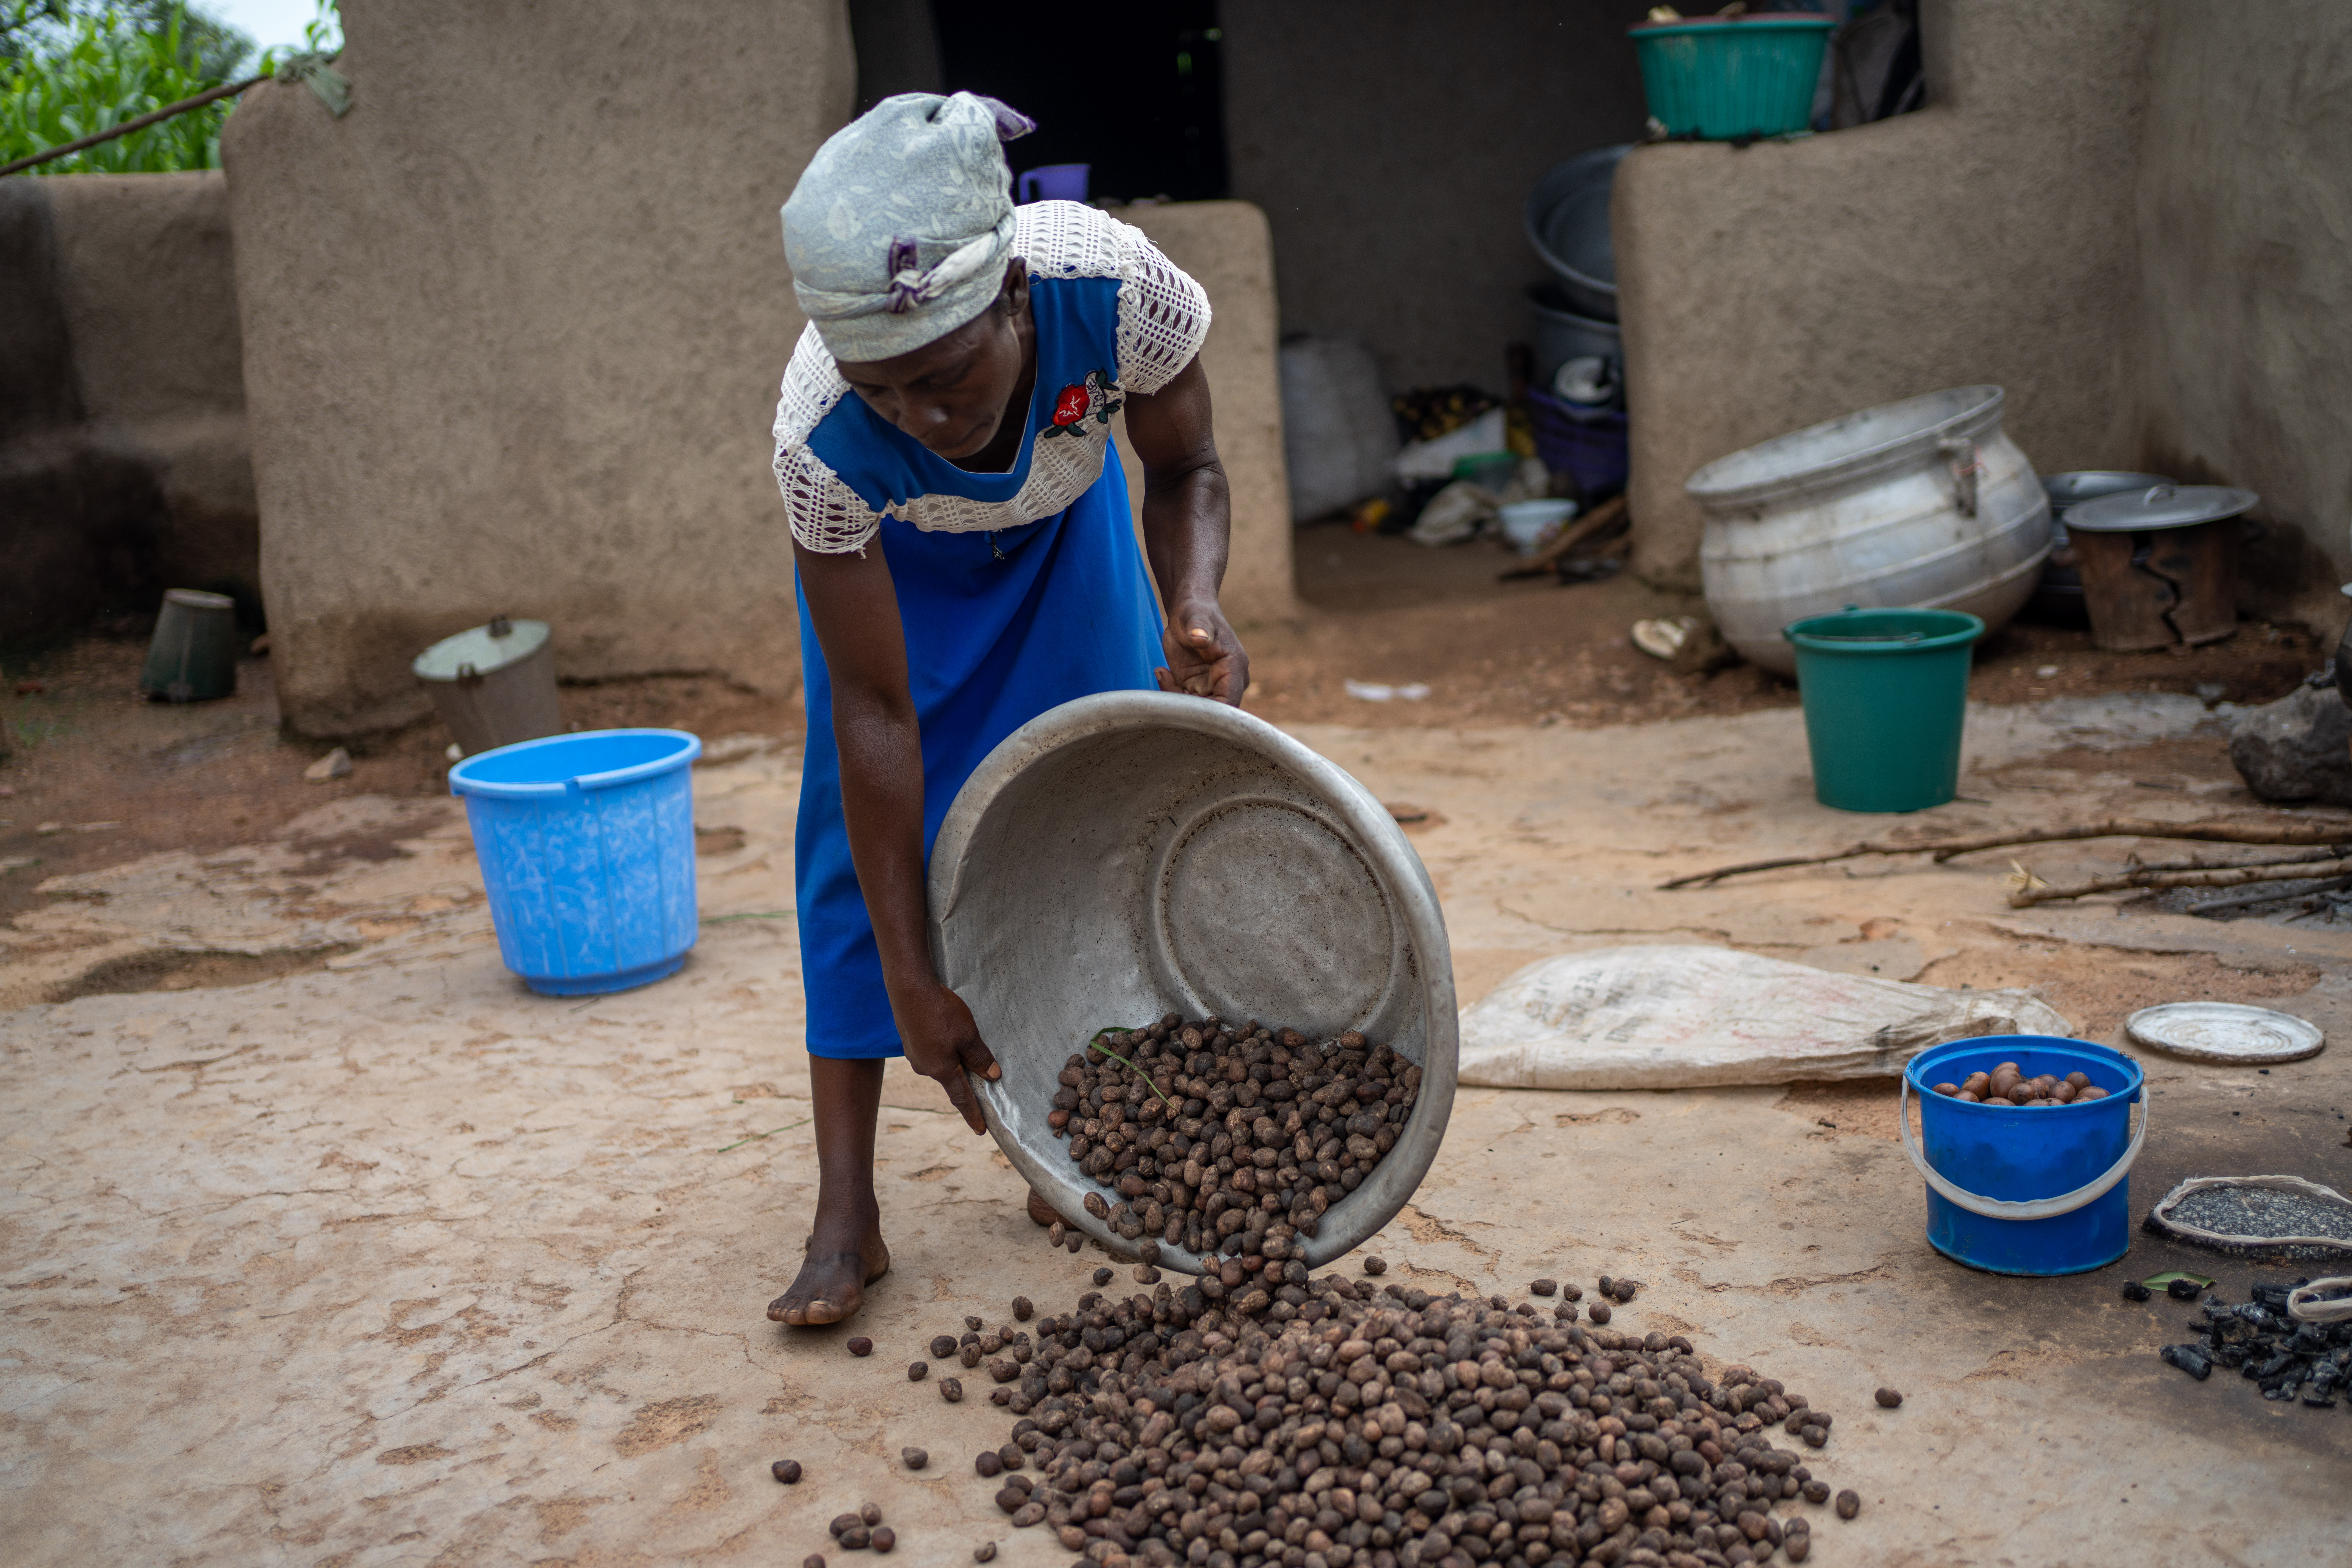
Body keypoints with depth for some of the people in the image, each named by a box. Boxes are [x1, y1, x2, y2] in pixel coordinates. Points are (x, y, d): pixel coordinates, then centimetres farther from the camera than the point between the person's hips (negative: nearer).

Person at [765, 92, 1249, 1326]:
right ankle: (845, 1217, -5)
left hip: (1063, 522, 2)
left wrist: (1194, 605, -41)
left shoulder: (1116, 289, -40)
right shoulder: (822, 440, -41)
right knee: (867, 824, -10)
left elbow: (1184, 471, -18)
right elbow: (874, 710, -33)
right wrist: (910, 977, -31)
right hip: (891, 554, -2)